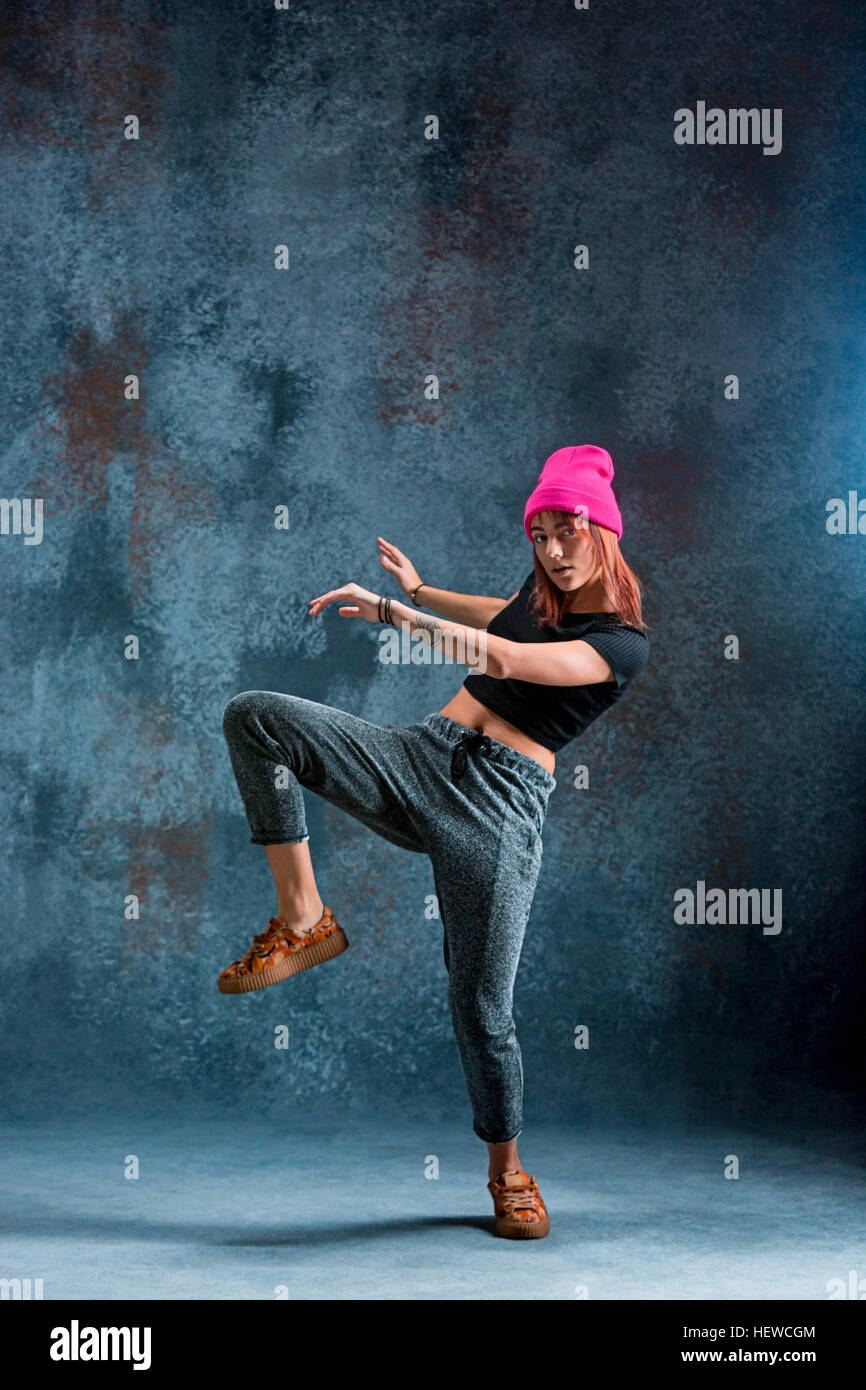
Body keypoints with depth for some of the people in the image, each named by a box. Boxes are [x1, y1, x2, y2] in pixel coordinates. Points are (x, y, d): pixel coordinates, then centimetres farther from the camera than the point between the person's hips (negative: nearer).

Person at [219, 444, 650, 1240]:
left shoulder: (625, 643, -6)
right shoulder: (541, 590, 15)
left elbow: (503, 660, -19)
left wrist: (391, 613, -20)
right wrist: (419, 591, 42)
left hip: (500, 804, -6)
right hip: (421, 757, 6)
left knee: (482, 1006, -9)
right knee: (254, 716, -14)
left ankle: (507, 1168, 18)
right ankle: (303, 919, -13)